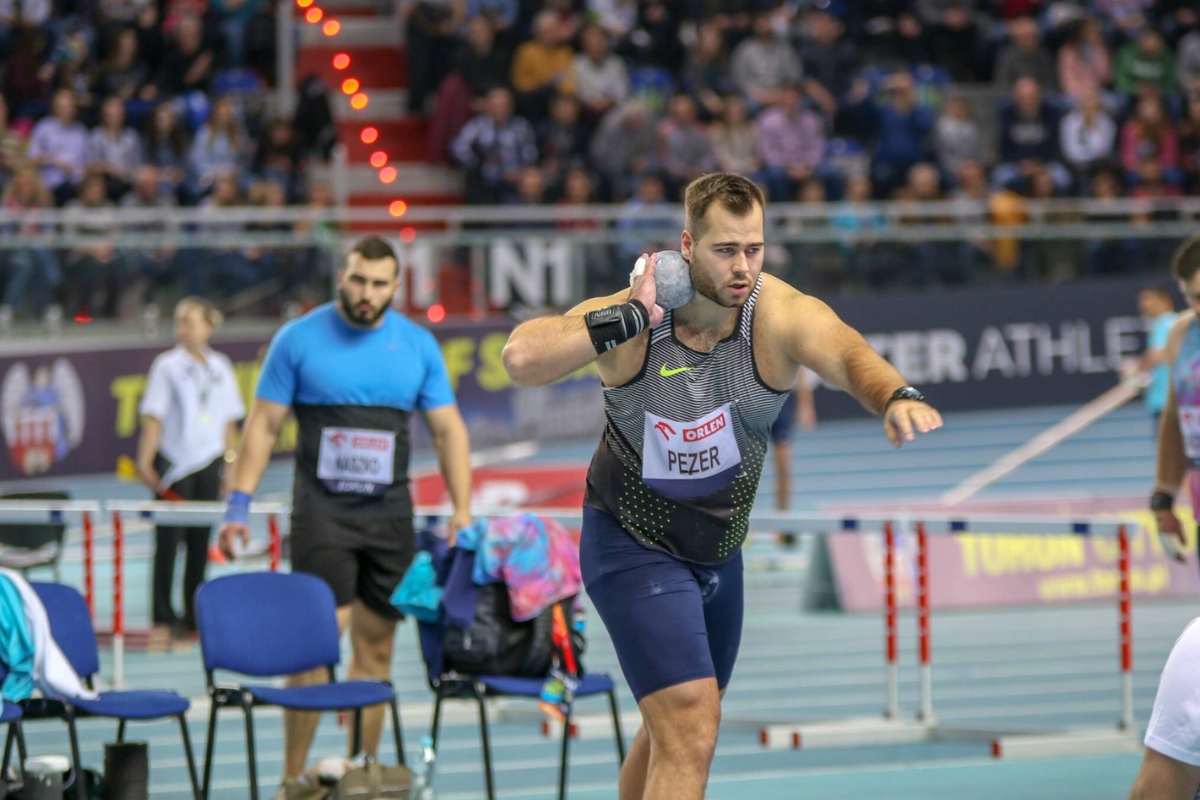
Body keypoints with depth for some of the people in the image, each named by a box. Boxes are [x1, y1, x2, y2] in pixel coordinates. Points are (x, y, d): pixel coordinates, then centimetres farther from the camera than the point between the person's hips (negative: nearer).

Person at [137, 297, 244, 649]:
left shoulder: (221, 368, 8)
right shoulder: (167, 366, -2)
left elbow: (229, 421, 14)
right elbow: (154, 417, -5)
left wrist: (229, 462, 11)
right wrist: (145, 462, -11)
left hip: (208, 462, 3)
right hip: (173, 462, -3)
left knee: (200, 542, 6)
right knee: (168, 541, -4)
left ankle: (194, 617, 14)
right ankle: (163, 618, 0)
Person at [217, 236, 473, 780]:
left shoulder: (419, 346, 8)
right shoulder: (299, 340, 1)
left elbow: (448, 429, 11)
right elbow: (264, 424, 3)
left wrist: (462, 511, 3)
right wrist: (239, 503, -4)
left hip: (390, 515, 3)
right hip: (322, 513, -3)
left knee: (376, 646, 5)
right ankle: (293, 777, -5)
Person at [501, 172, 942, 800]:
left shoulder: (779, 314, -19)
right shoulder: (627, 320, -22)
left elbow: (847, 357, -39)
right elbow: (521, 359, -37)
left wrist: (895, 396, -61)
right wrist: (631, 317, -36)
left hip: (719, 551, 5)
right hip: (634, 548, -5)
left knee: (680, 727, 22)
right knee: (690, 727, -19)